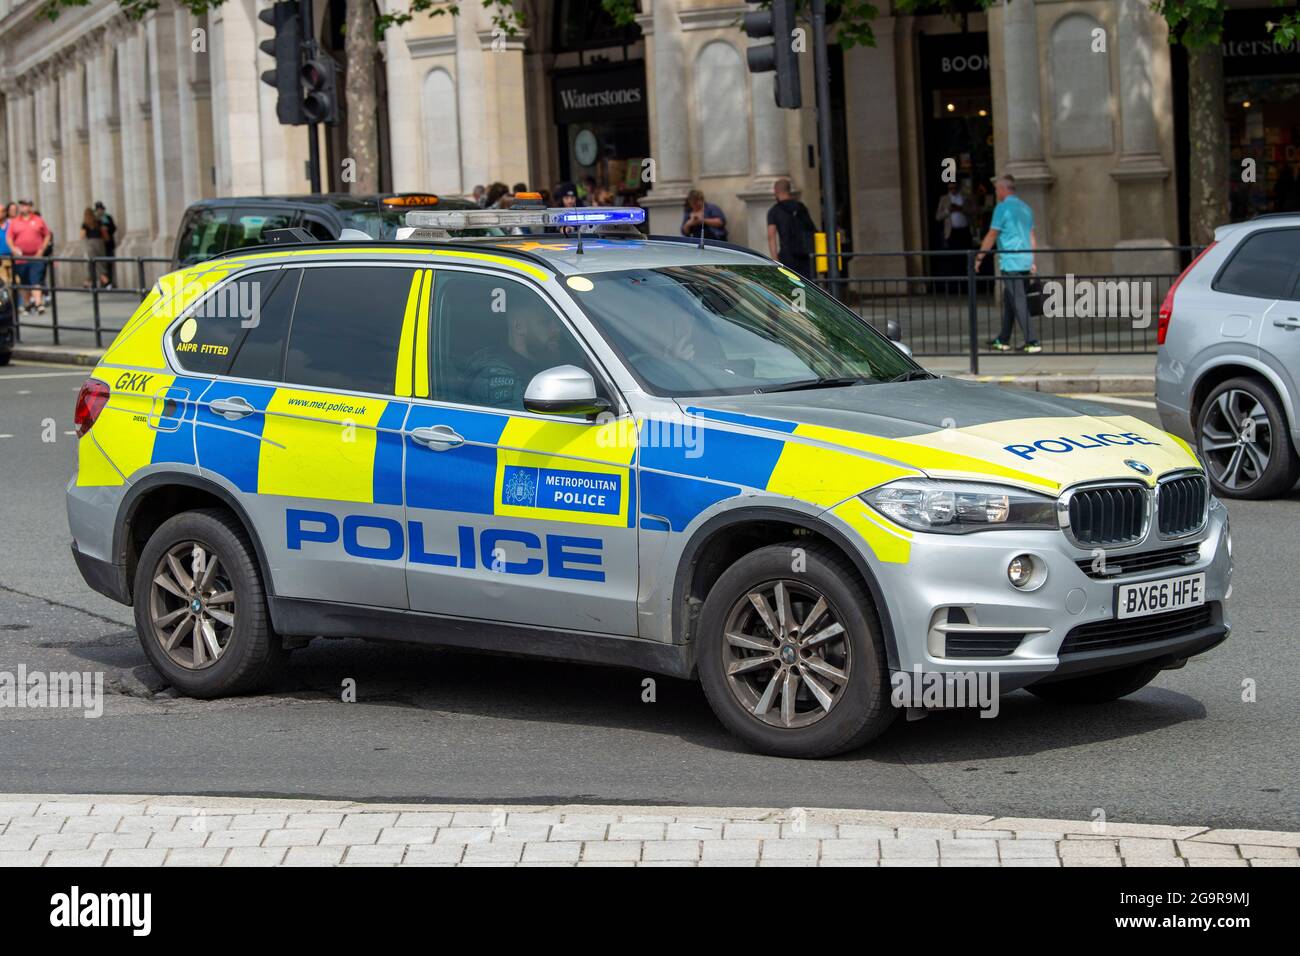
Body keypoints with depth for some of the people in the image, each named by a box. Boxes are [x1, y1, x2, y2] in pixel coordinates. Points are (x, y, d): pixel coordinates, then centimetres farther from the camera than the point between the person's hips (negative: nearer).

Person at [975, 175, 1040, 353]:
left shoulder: (1003, 208, -9)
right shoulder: (1025, 208, 15)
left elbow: (991, 236, -8)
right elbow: (1032, 237, 17)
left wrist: (979, 258, 0)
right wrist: (1032, 261, 22)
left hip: (1011, 263, -8)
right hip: (1025, 263, 8)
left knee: (1019, 304, -8)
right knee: (1008, 302, 16)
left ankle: (1032, 342, -11)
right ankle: (1003, 341, 21)